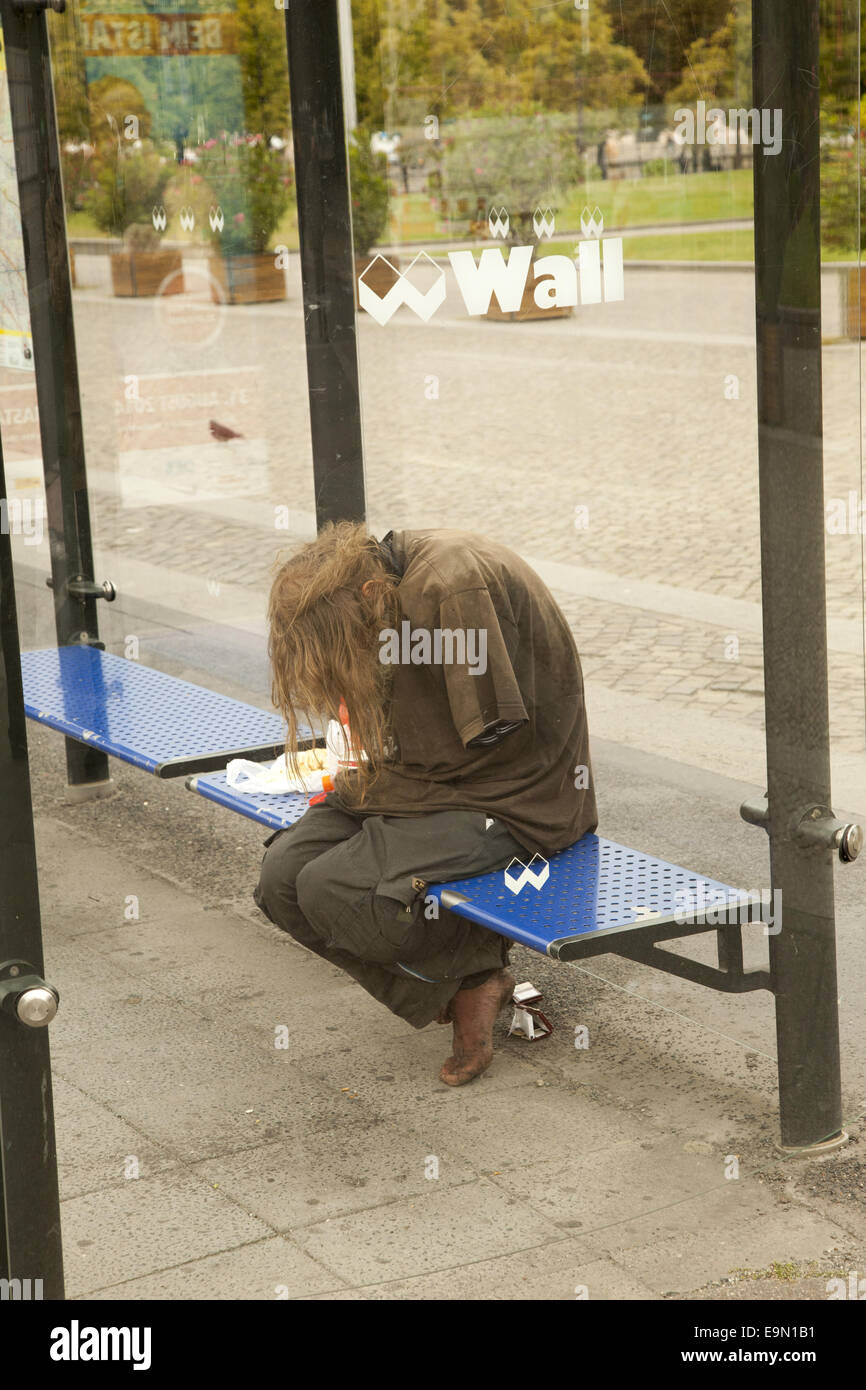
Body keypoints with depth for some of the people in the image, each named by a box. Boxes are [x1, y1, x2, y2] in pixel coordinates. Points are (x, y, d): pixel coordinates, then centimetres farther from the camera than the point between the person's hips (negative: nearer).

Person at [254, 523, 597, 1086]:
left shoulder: (455, 586, -26)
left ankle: (473, 972, 2)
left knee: (332, 890, -23)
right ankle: (462, 994, 1)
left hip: (511, 793, -9)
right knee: (281, 875, -6)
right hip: (427, 779, 9)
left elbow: (495, 732, -21)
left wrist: (381, 770, -8)